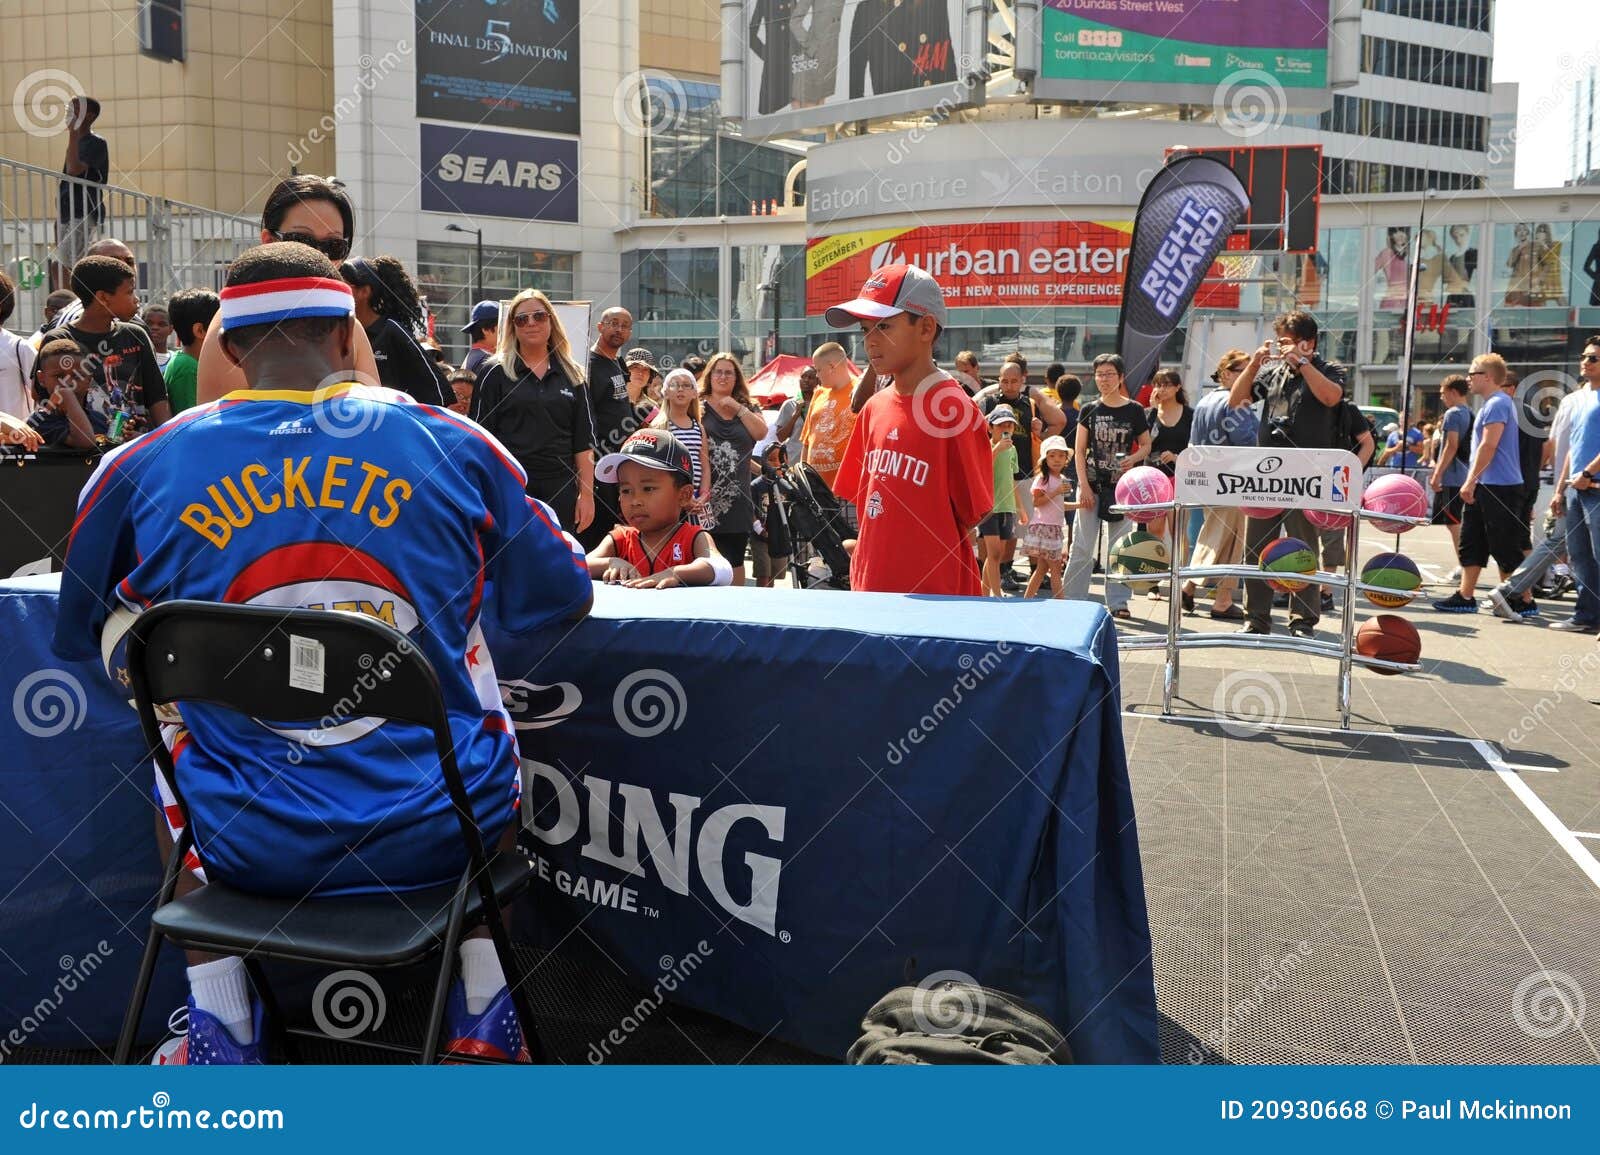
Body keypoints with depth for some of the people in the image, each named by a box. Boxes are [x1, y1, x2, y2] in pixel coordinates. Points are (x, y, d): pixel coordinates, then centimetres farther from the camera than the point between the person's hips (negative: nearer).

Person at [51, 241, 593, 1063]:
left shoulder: (138, 468, -2)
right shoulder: (451, 442, -4)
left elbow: (77, 639, 14)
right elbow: (563, 600, 8)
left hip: (245, 841, 1)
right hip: (440, 830, 0)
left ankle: (221, 1036, 31)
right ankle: (482, 1019, 28)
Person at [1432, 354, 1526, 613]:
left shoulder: (1497, 404, -14)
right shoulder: (1491, 404, 18)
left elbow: (1488, 446, -20)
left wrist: (1471, 480, -19)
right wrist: (1473, 482, 21)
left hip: (1499, 487, -10)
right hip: (1485, 487, 10)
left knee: (1504, 548, -5)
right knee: (1471, 542, 11)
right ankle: (1465, 596, 14)